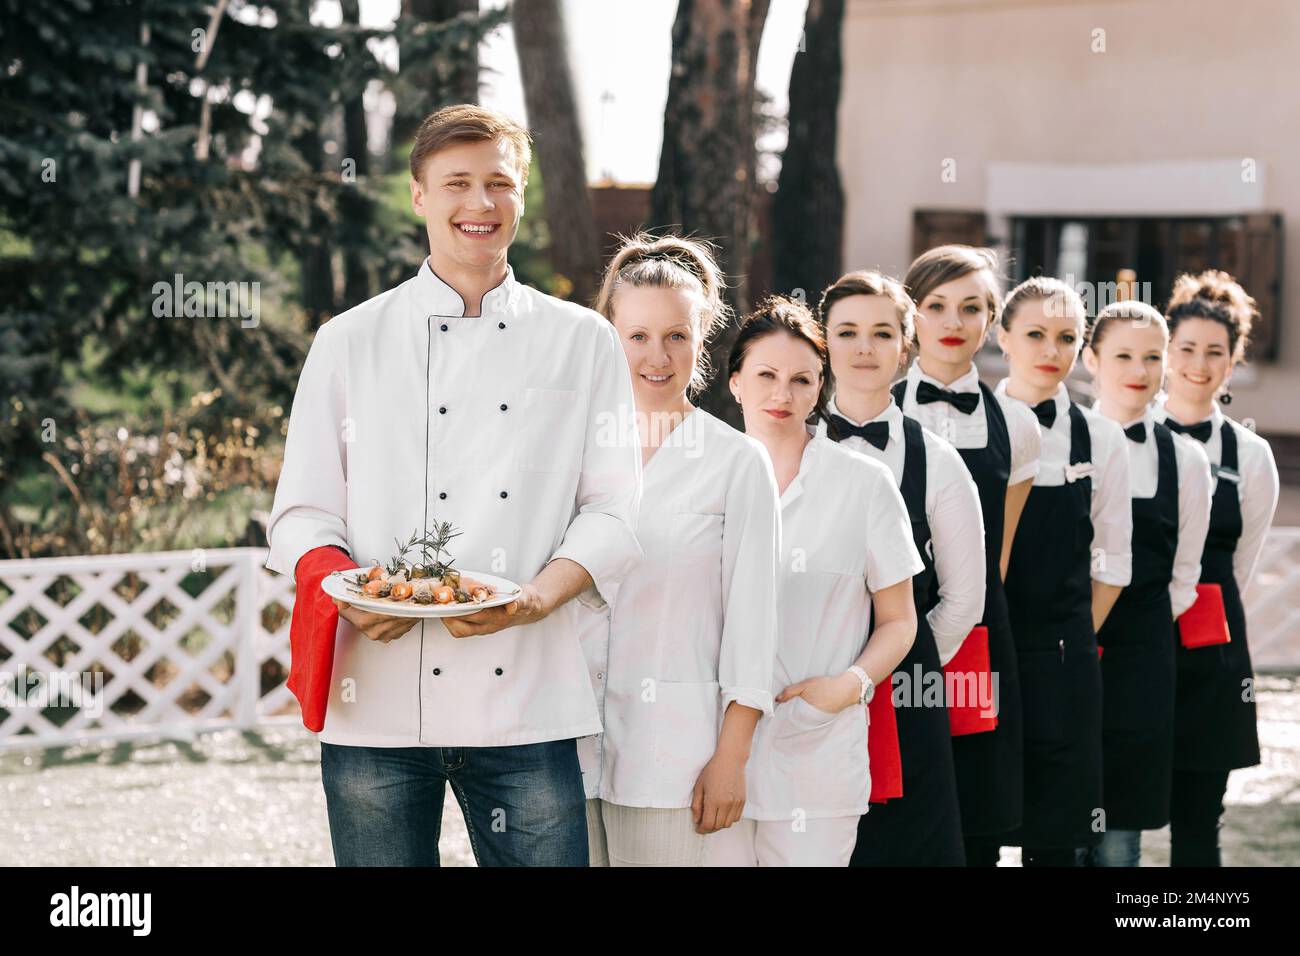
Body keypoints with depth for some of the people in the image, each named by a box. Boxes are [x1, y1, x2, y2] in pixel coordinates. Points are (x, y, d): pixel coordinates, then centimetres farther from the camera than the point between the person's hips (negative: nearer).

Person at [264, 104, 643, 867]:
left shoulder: (583, 342, 10)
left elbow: (614, 510, 5)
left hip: (527, 702, 0)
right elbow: (302, 514, 7)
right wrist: (350, 597, -13)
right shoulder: (350, 341, 9)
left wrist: (540, 595, -13)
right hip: (380, 699, 0)